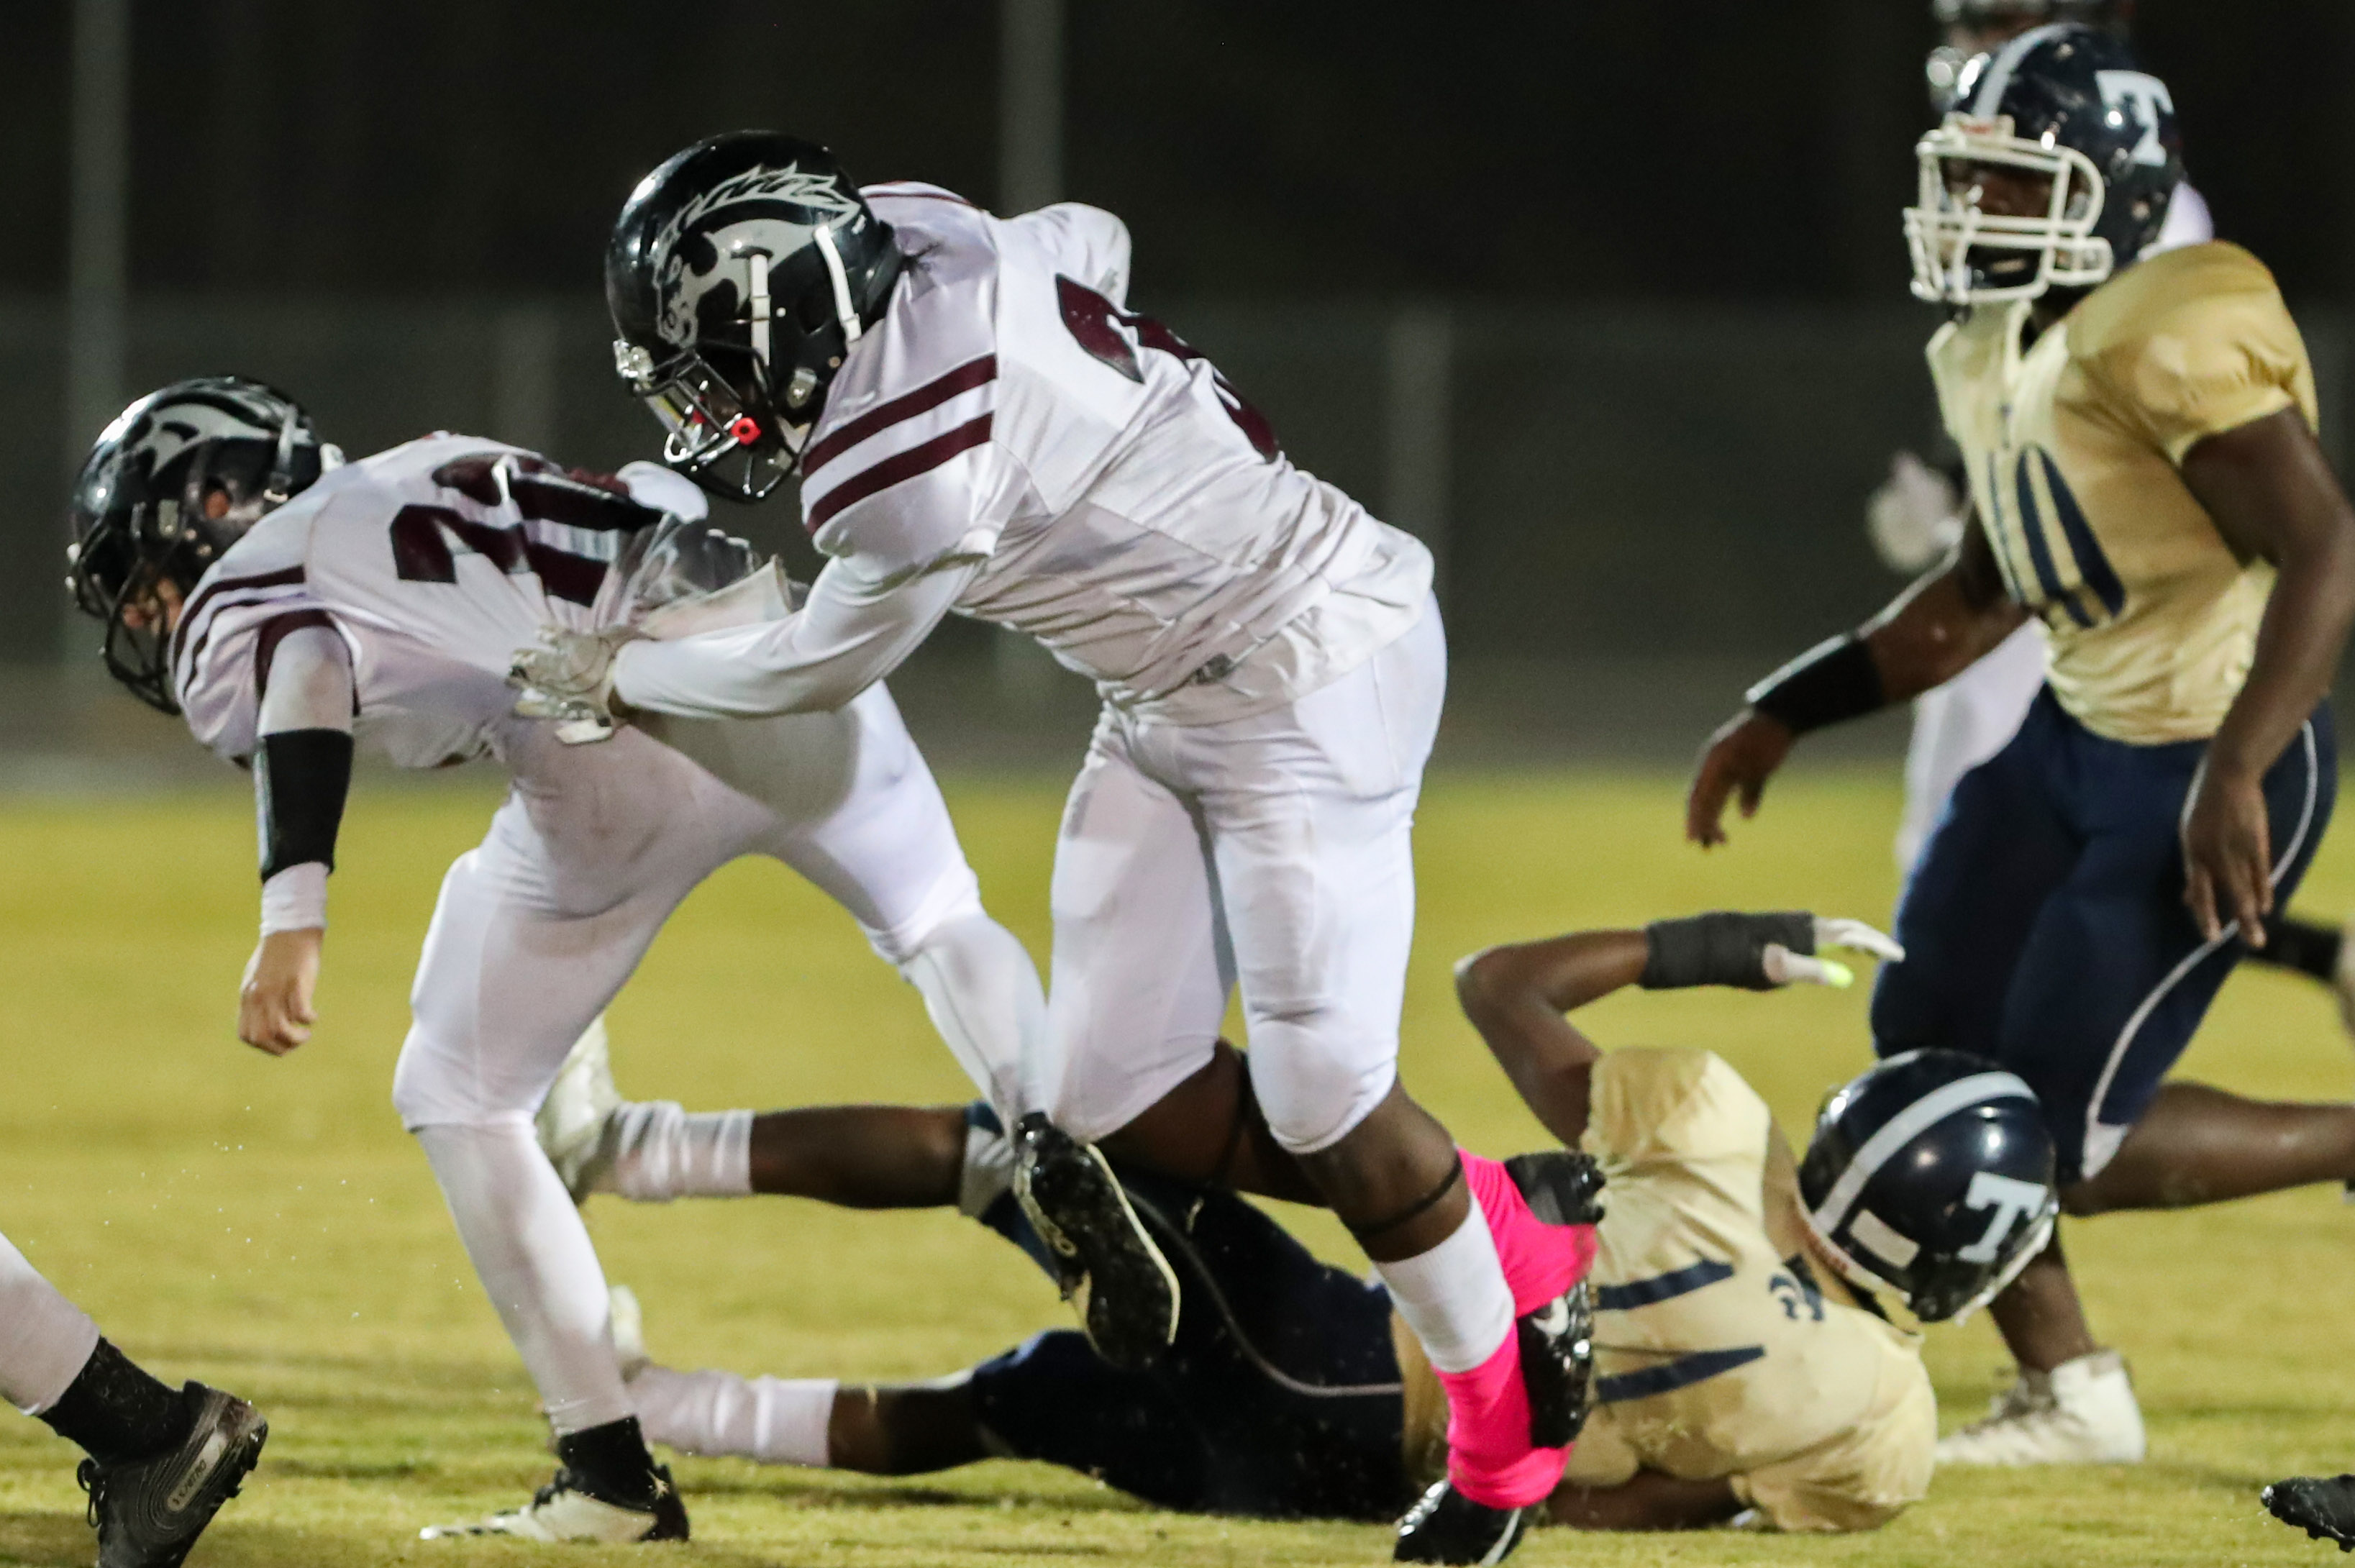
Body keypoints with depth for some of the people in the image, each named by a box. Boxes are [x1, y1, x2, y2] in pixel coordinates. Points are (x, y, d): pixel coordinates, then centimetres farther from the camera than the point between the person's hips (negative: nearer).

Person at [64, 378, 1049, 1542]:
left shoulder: (231, 614, 12)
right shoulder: (430, 474, 33)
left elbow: (305, 666, -10)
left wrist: (292, 910, -23)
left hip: (610, 747, -5)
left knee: (456, 1098, 15)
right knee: (941, 932, 32)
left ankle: (612, 1475, 12)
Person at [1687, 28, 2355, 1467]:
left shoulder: (2172, 335, -22)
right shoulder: (1990, 359, 9)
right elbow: (1986, 594, 23)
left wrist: (2235, 773, -33)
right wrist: (1786, 714, 21)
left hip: (2208, 767, -10)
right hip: (2080, 738, 10)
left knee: (2064, 1141, -8)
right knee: (1932, 1056, 7)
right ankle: (2070, 1394, 20)